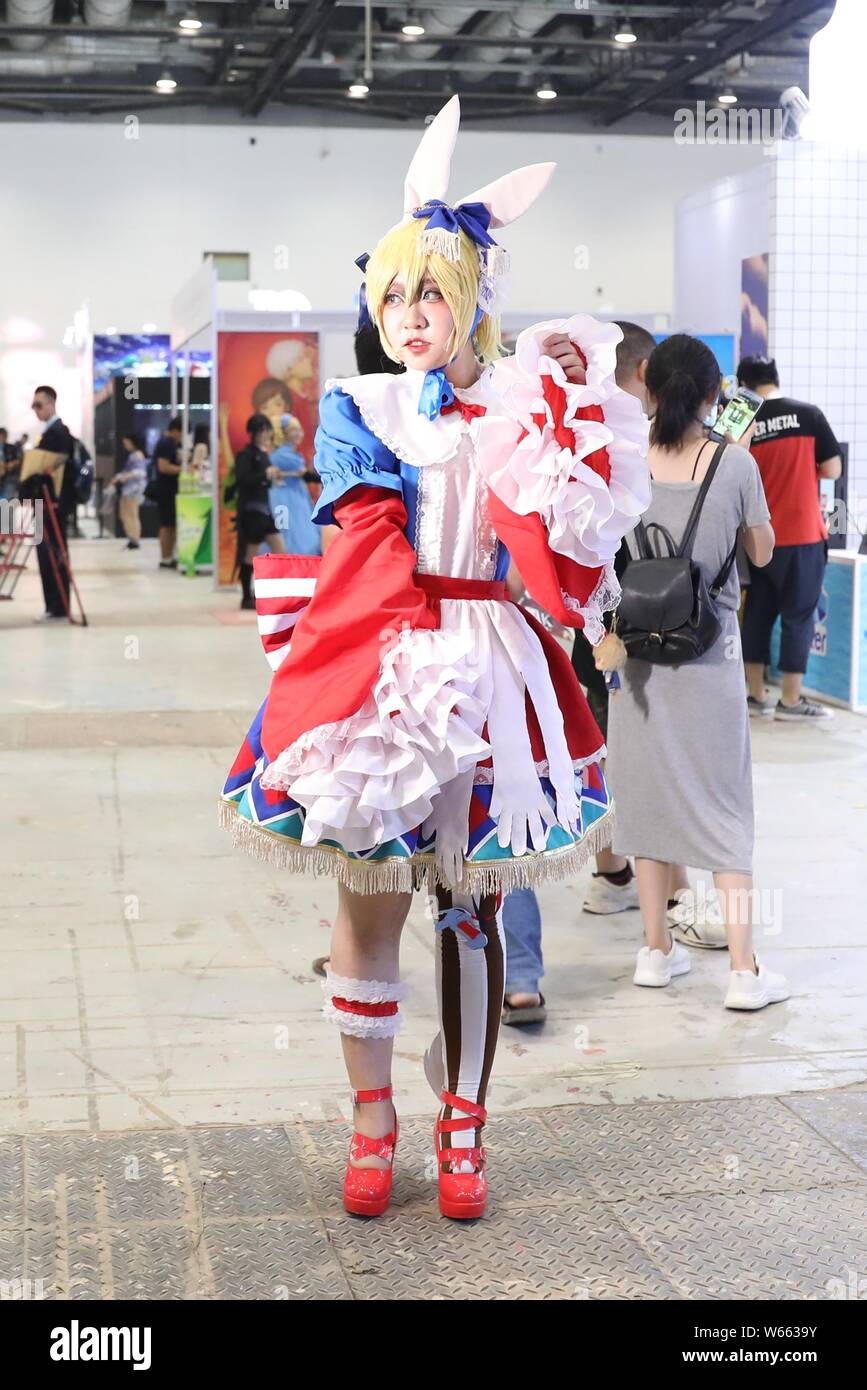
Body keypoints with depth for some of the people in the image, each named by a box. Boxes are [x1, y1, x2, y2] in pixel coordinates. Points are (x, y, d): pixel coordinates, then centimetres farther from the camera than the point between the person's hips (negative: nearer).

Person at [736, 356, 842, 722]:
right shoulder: (808, 415, -6)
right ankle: (791, 701, 6)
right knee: (798, 616, 4)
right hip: (801, 534, -3)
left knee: (757, 614, 13)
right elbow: (833, 469, -4)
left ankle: (756, 695, 17)